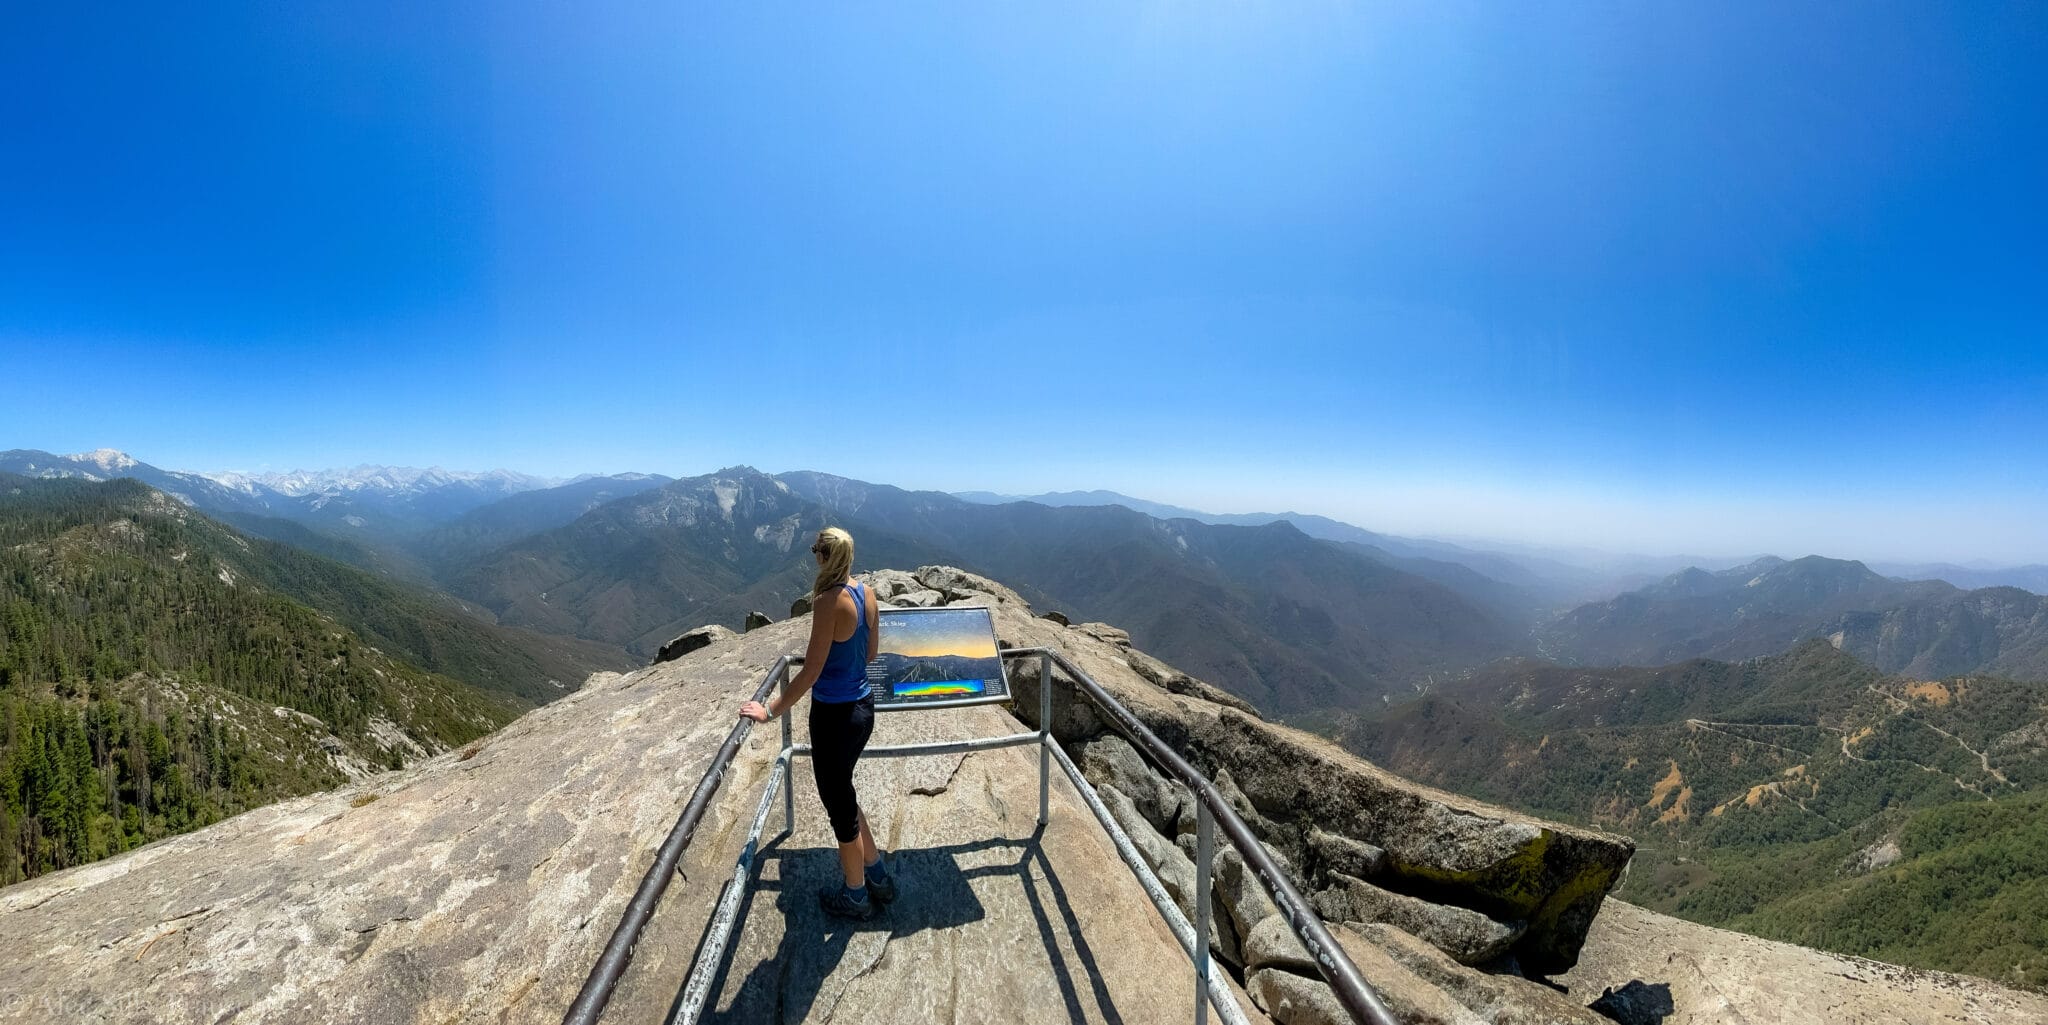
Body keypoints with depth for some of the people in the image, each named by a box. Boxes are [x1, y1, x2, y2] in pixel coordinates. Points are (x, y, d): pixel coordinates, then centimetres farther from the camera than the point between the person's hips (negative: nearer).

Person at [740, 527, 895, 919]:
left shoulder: (829, 601, -22)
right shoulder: (866, 594, 1)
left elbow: (811, 673, -20)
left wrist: (769, 711, -11)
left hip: (835, 714, -8)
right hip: (863, 707, 8)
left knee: (839, 804, 13)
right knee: (843, 794, 26)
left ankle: (855, 895, 34)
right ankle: (877, 876, 39)